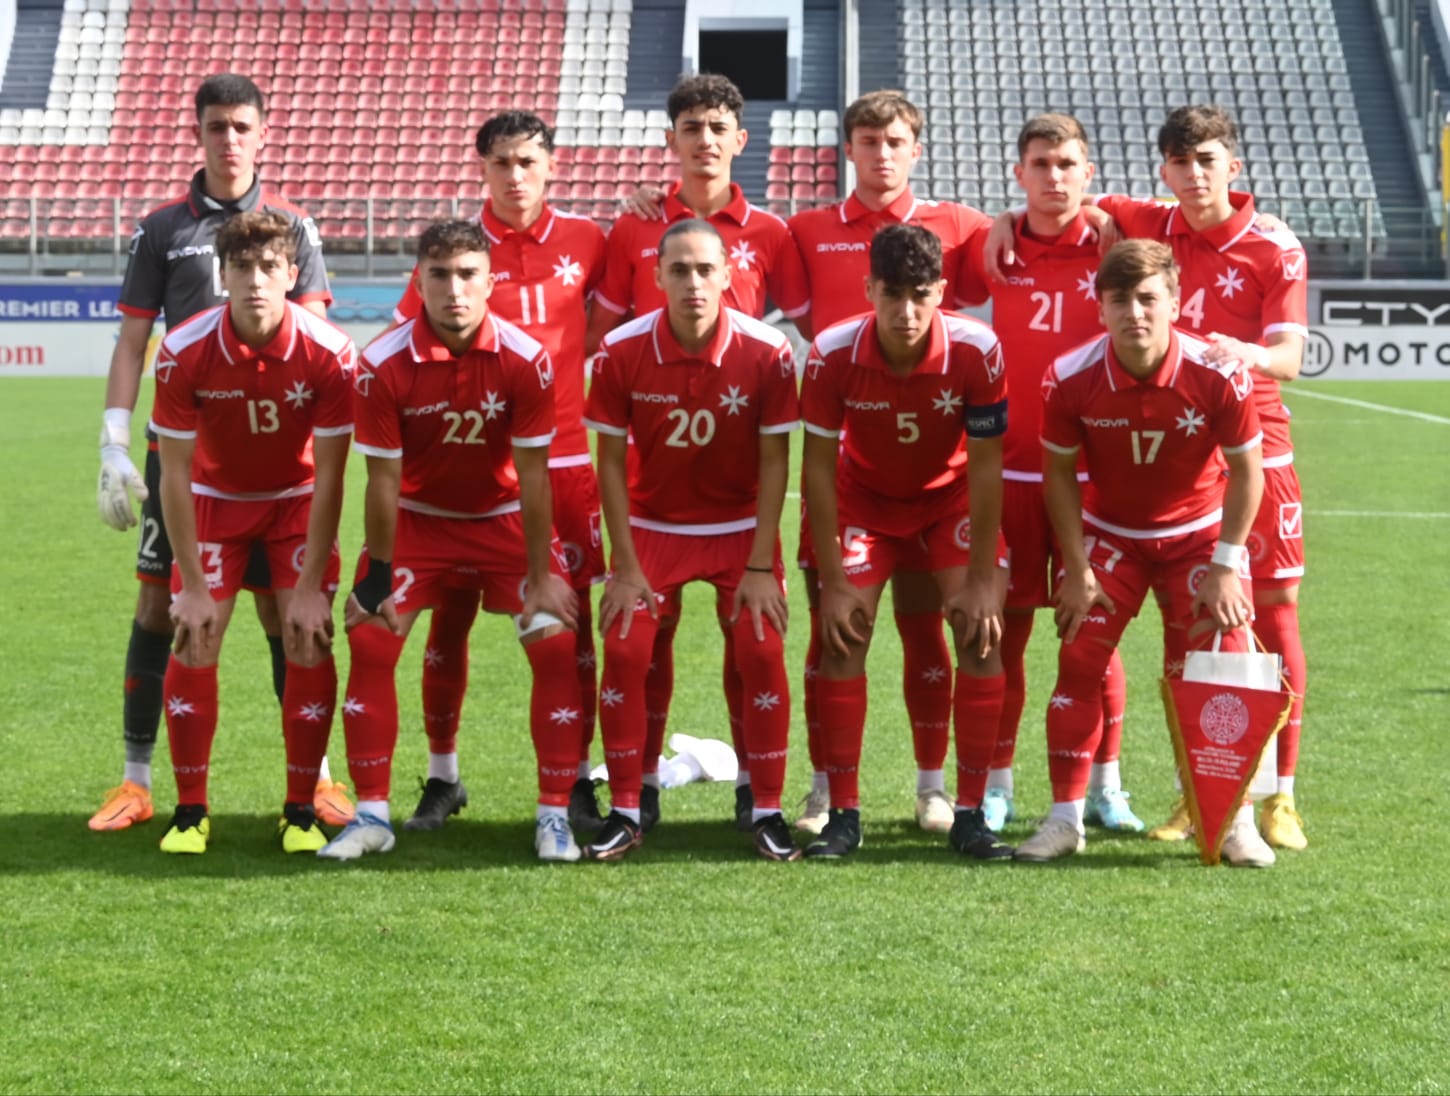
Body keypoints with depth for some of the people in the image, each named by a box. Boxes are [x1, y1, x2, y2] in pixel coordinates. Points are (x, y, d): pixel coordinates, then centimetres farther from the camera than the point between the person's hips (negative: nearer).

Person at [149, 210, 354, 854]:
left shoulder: (328, 353, -25)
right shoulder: (183, 353, -24)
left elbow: (329, 478, -19)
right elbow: (175, 475, -16)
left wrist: (310, 588, -20)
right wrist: (194, 585, -17)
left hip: (298, 500, 0)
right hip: (216, 499, 0)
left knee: (309, 643, -12)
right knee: (194, 644, -10)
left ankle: (300, 811, 2)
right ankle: (190, 811, 4)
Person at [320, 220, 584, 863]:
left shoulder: (525, 359, -21)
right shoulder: (383, 364, -21)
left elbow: (532, 477, -16)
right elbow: (384, 479, -15)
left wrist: (541, 578, -14)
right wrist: (377, 577, -13)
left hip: (505, 517, 0)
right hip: (417, 518, 0)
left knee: (556, 642, -15)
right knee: (370, 641, -13)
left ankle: (554, 814, -3)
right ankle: (372, 814, -1)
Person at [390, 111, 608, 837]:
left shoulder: (585, 241, 4)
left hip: (561, 457, 1)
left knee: (570, 614, 1)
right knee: (450, 614, 3)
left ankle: (576, 780, 10)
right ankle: (442, 778, 16)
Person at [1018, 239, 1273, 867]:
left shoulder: (1218, 375, -24)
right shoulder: (1071, 378, -21)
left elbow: (1246, 471, -11)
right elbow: (1060, 473, -7)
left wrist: (1225, 567, -13)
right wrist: (1076, 571, -9)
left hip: (1197, 536, -1)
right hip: (1108, 535, 1)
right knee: (1078, 664, -8)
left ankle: (1236, 821, 5)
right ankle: (1065, 817, 1)